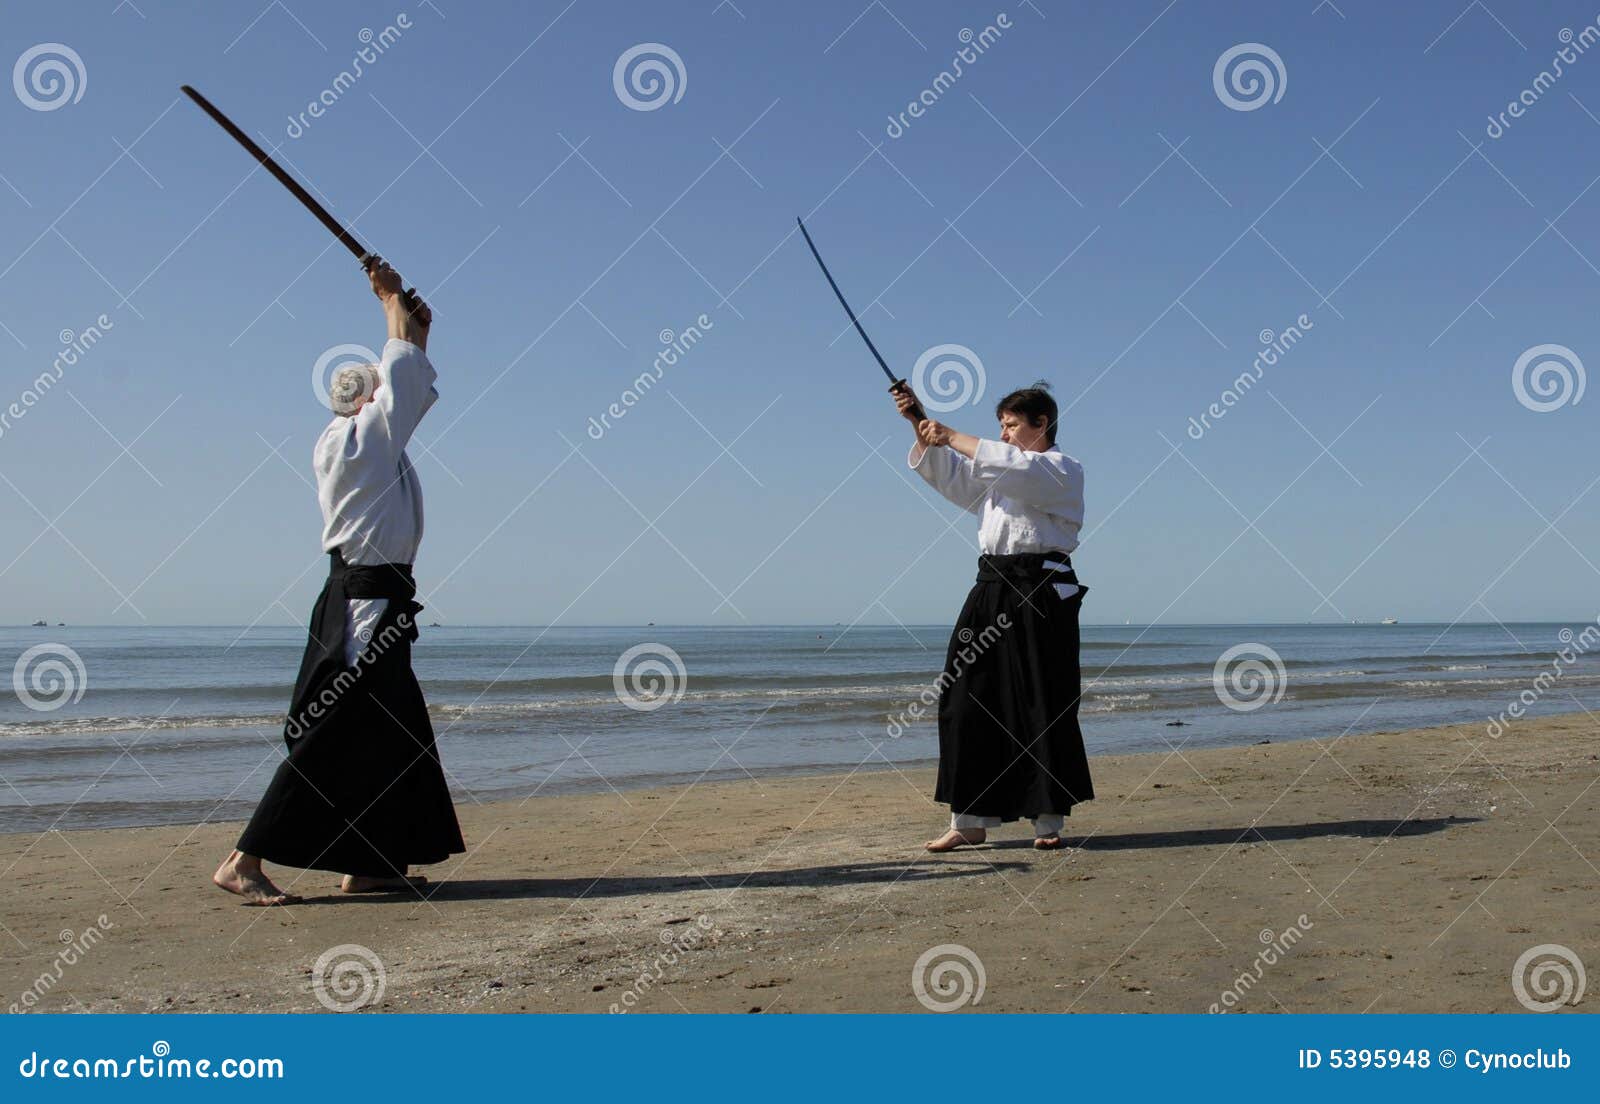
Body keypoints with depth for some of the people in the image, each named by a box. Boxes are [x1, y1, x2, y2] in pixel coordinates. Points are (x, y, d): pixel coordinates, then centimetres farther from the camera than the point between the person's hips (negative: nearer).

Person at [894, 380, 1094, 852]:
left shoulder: (1062, 470, 0)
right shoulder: (999, 472, 24)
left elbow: (1018, 470, -19)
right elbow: (944, 472, 18)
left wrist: (952, 436, -17)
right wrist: (922, 425, 2)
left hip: (1041, 591, -7)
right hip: (992, 590, 7)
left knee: (1044, 705, -4)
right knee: (970, 699, 1)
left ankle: (1049, 820, 6)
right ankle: (971, 820, 5)